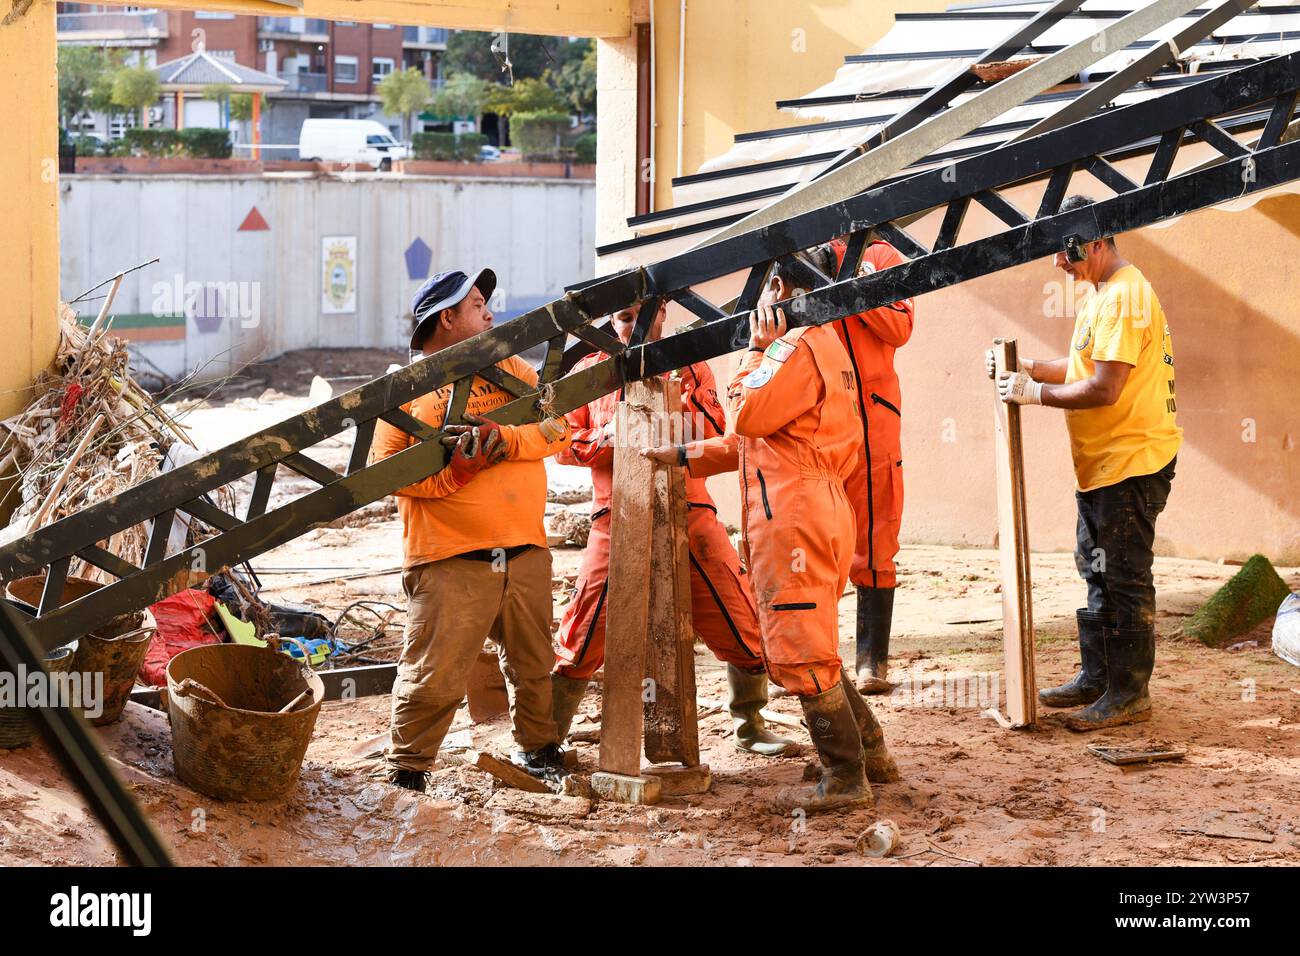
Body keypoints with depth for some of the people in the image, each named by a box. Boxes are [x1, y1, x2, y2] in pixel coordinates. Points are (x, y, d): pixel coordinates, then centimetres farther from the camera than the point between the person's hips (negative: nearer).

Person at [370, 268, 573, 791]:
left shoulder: (509, 368, 15)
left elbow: (557, 427, 3)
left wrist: (507, 438, -16)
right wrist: (453, 474, -18)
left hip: (526, 553, 4)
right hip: (450, 560, -4)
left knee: (533, 664, 17)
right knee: (434, 676, -7)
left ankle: (537, 747, 36)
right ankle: (406, 771, 6)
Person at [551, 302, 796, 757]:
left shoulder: (689, 366, 12)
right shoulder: (592, 370, 11)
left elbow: (711, 434, -1)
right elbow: (564, 443, 7)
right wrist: (606, 436, -11)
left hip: (688, 512, 1)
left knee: (741, 625, 0)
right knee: (583, 637, -3)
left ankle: (749, 725, 19)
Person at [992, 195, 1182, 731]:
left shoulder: (1124, 296, -19)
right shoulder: (1101, 294, 15)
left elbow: (1104, 389, -24)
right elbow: (1086, 366, 19)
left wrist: (1036, 394, -15)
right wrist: (1030, 368, 6)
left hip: (1131, 463, -11)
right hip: (1101, 462, 11)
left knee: (1124, 578, -4)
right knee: (1097, 572, 18)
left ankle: (1129, 695, 2)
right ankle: (1098, 677, 28)